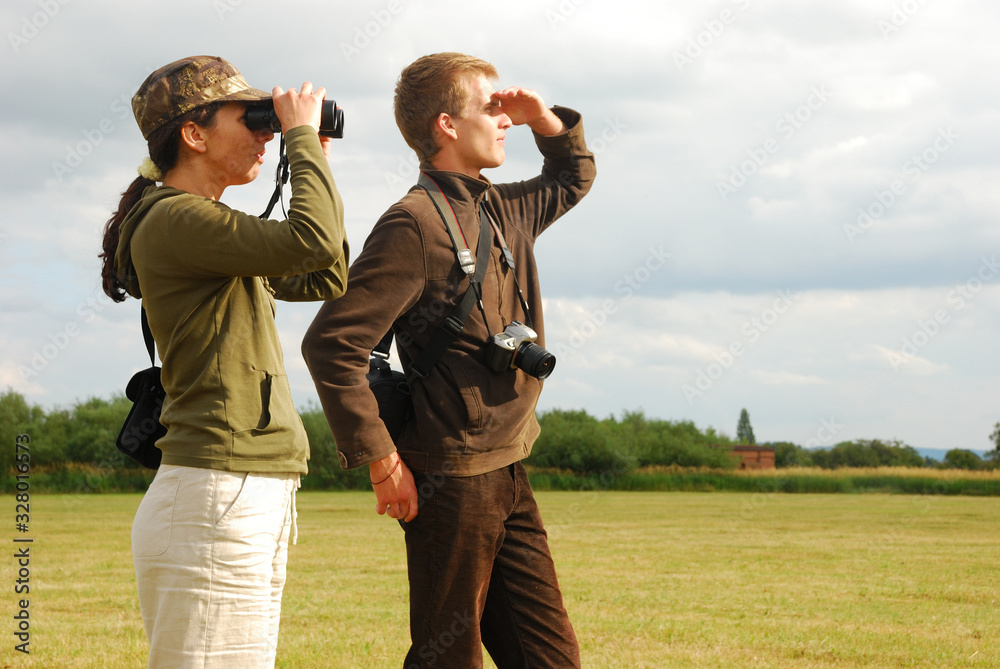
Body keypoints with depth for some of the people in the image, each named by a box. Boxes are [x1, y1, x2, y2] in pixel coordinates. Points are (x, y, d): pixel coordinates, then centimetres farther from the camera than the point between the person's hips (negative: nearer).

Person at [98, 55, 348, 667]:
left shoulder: (202, 224, 19)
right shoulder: (173, 221, -12)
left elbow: (325, 280, 23)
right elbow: (311, 242, -24)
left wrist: (316, 158, 18)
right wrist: (302, 136, -10)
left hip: (254, 502, 10)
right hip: (215, 499, -10)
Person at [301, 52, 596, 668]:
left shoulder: (506, 212, 12)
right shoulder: (414, 225, -14)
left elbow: (574, 179, 34)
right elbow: (331, 345, -18)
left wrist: (545, 120, 13)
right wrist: (382, 462, -16)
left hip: (508, 478, 8)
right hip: (451, 482, -8)